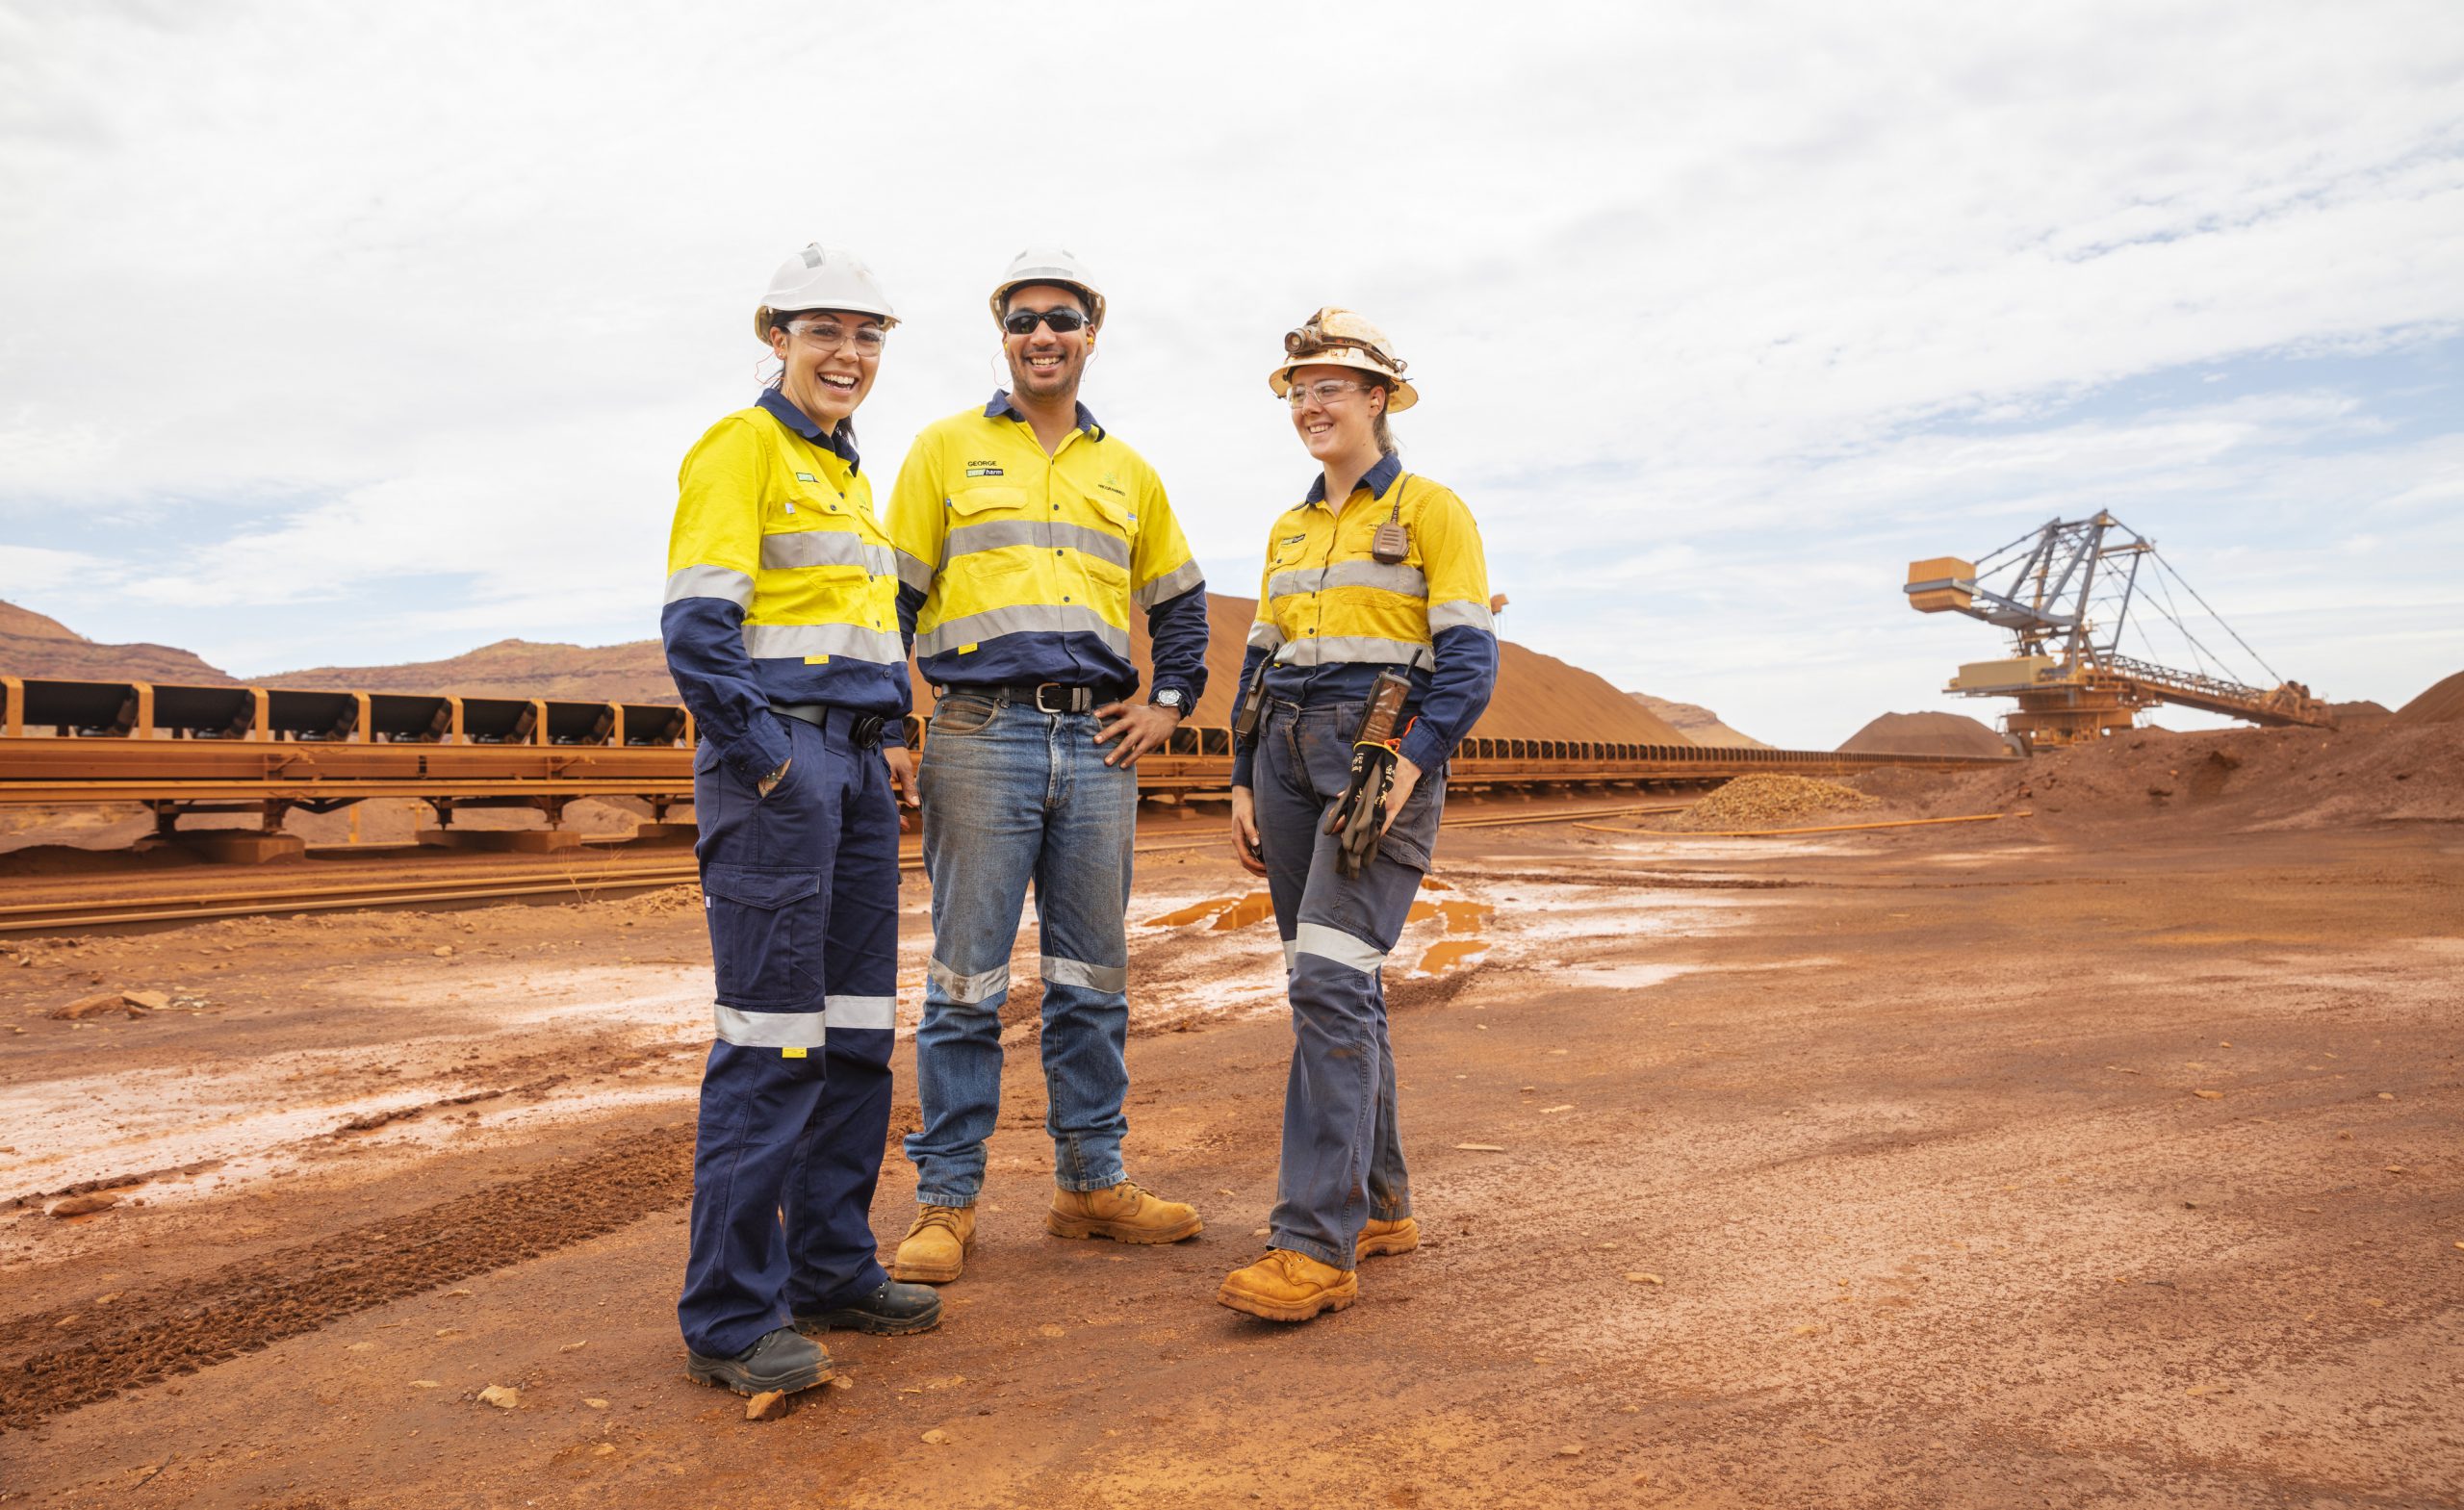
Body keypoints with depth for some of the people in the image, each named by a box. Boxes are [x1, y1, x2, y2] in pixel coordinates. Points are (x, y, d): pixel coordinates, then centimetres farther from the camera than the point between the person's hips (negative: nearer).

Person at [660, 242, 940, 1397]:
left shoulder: (851, 473, 21)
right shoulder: (740, 448, -5)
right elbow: (696, 627, -14)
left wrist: (891, 736, 14)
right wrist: (765, 762, -16)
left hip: (855, 767, 9)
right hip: (774, 759, -9)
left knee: (858, 1032, 10)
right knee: (774, 1041, -8)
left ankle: (833, 1269, 22)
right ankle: (729, 1317, 2)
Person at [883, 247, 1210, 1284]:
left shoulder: (1127, 473, 17)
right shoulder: (947, 449, 7)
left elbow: (1179, 600, 26)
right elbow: (893, 595, 5)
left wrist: (1170, 702, 13)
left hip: (1098, 742, 4)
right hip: (982, 735, -3)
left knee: (1093, 977, 8)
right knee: (967, 979, -1)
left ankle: (1091, 1183, 20)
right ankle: (946, 1201, 9)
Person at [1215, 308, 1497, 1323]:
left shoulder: (1429, 510, 0)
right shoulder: (1288, 530, 19)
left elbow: (1469, 658, -7)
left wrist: (1410, 762, -19)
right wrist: (1245, 781, 12)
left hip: (1382, 751, -7)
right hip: (1289, 753, 7)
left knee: (1330, 980, -18)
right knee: (1331, 985, 8)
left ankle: (1315, 1246, -16)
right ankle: (1381, 1207, 19)